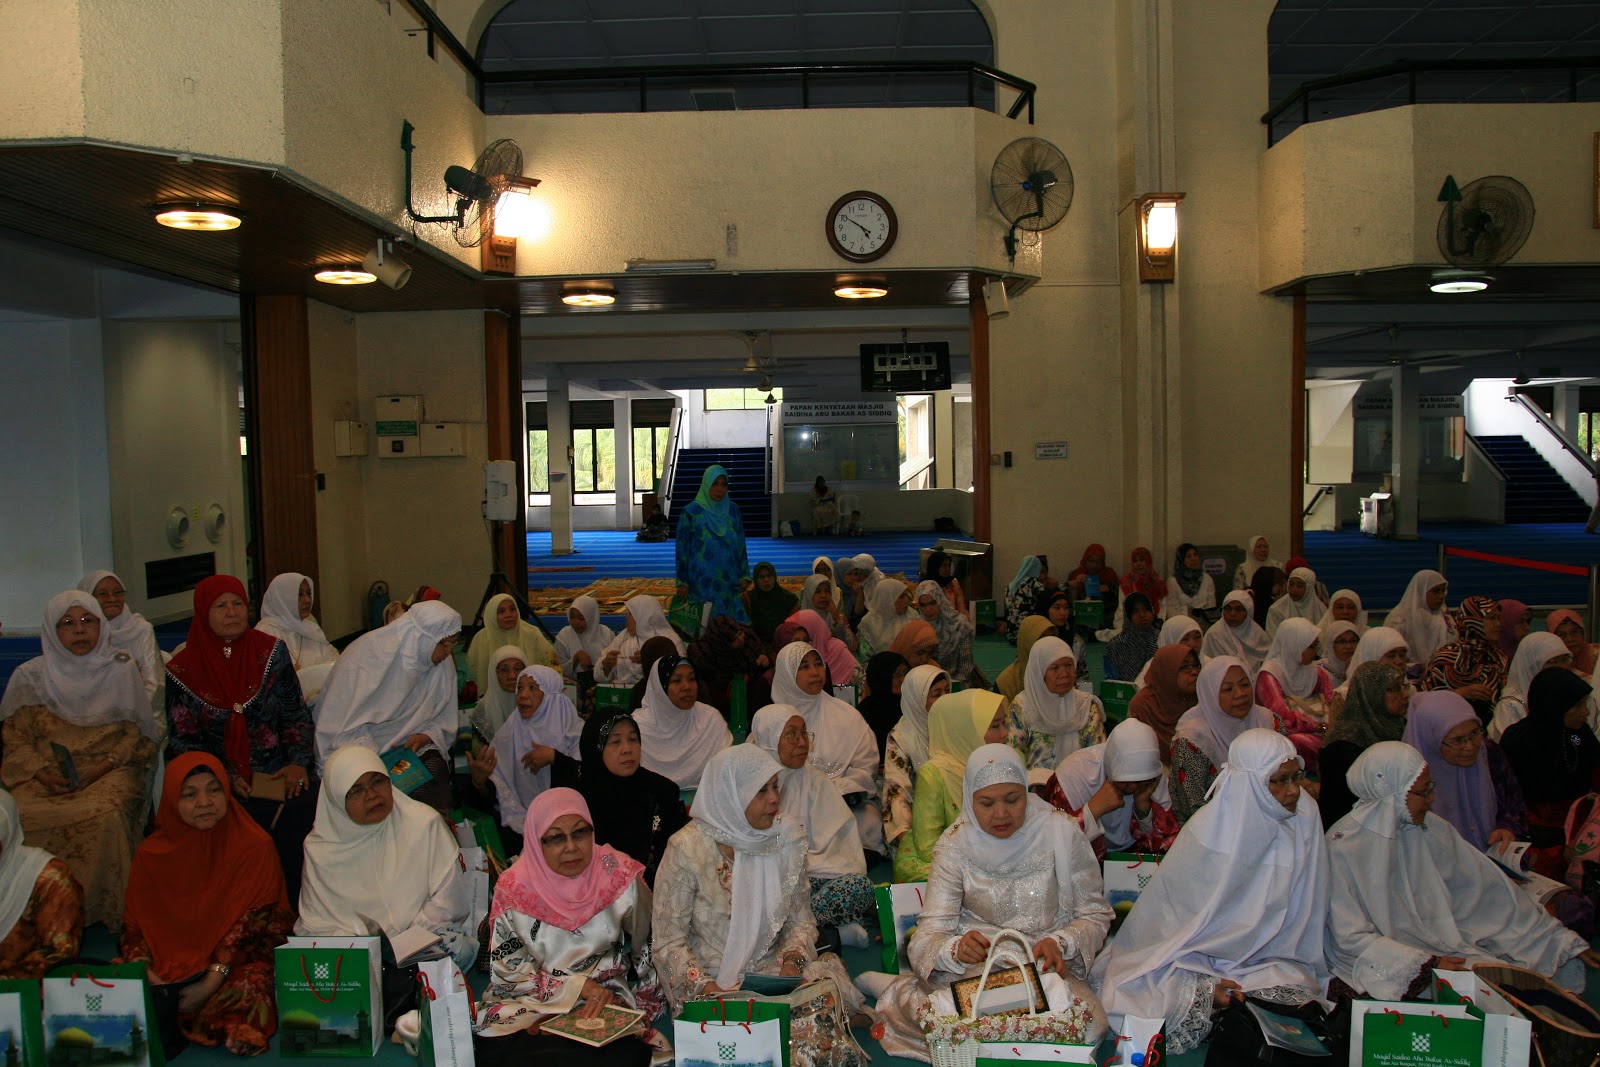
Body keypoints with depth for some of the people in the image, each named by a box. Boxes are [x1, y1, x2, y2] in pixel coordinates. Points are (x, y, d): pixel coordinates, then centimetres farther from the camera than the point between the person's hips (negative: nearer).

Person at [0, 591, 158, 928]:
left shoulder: (121, 671, 4)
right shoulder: (29, 676, 6)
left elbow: (138, 734, 3)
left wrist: (100, 768, -11)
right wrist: (43, 773, -11)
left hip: (109, 770, -2)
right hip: (45, 773, 2)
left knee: (104, 815, -34)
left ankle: (106, 910, -18)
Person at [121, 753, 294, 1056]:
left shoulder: (255, 846, -5)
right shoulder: (152, 854, 5)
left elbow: (251, 922, -9)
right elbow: (135, 925, 3)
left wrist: (212, 982, -20)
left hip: (234, 961, -4)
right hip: (169, 966, 4)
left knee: (251, 984, -35)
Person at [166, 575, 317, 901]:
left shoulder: (271, 651, 7)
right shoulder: (183, 670, 3)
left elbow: (297, 715, 8)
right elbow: (183, 740, 4)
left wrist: (298, 761, -7)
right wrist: (224, 776, -9)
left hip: (279, 773, 1)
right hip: (221, 784, -1)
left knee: (307, 808, -27)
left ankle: (299, 897, -8)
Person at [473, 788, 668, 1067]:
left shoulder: (620, 875, -4)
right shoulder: (514, 888, -5)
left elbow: (647, 949, 6)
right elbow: (507, 969, -3)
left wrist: (617, 998, -5)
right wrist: (581, 987, -12)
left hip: (605, 999, 0)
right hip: (529, 1005, 0)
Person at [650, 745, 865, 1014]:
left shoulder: (788, 838, 1)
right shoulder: (687, 848, -13)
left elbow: (800, 921, 9)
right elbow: (668, 942, -9)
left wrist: (792, 961, -12)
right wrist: (709, 989, -23)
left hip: (773, 972, 5)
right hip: (709, 980, -5)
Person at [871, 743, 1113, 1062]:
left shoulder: (1062, 833, -6)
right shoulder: (955, 846, -5)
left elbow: (1095, 915, 1)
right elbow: (929, 935, -9)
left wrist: (1060, 943, -19)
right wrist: (955, 949, -33)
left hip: (1046, 965, 2)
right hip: (976, 963, -1)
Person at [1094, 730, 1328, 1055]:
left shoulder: (1305, 818, -5)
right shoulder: (1209, 832, -15)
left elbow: (1307, 918, 6)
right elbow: (1172, 917, -8)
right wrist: (1205, 985, -17)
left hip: (1271, 963, 4)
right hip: (1200, 961, -4)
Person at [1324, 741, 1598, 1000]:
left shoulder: (1432, 830, 5)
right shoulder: (1342, 847, -14)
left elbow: (1488, 890, 9)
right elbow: (1350, 937, -15)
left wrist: (1566, 942, 8)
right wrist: (1425, 964, -23)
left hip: (1445, 948, 6)